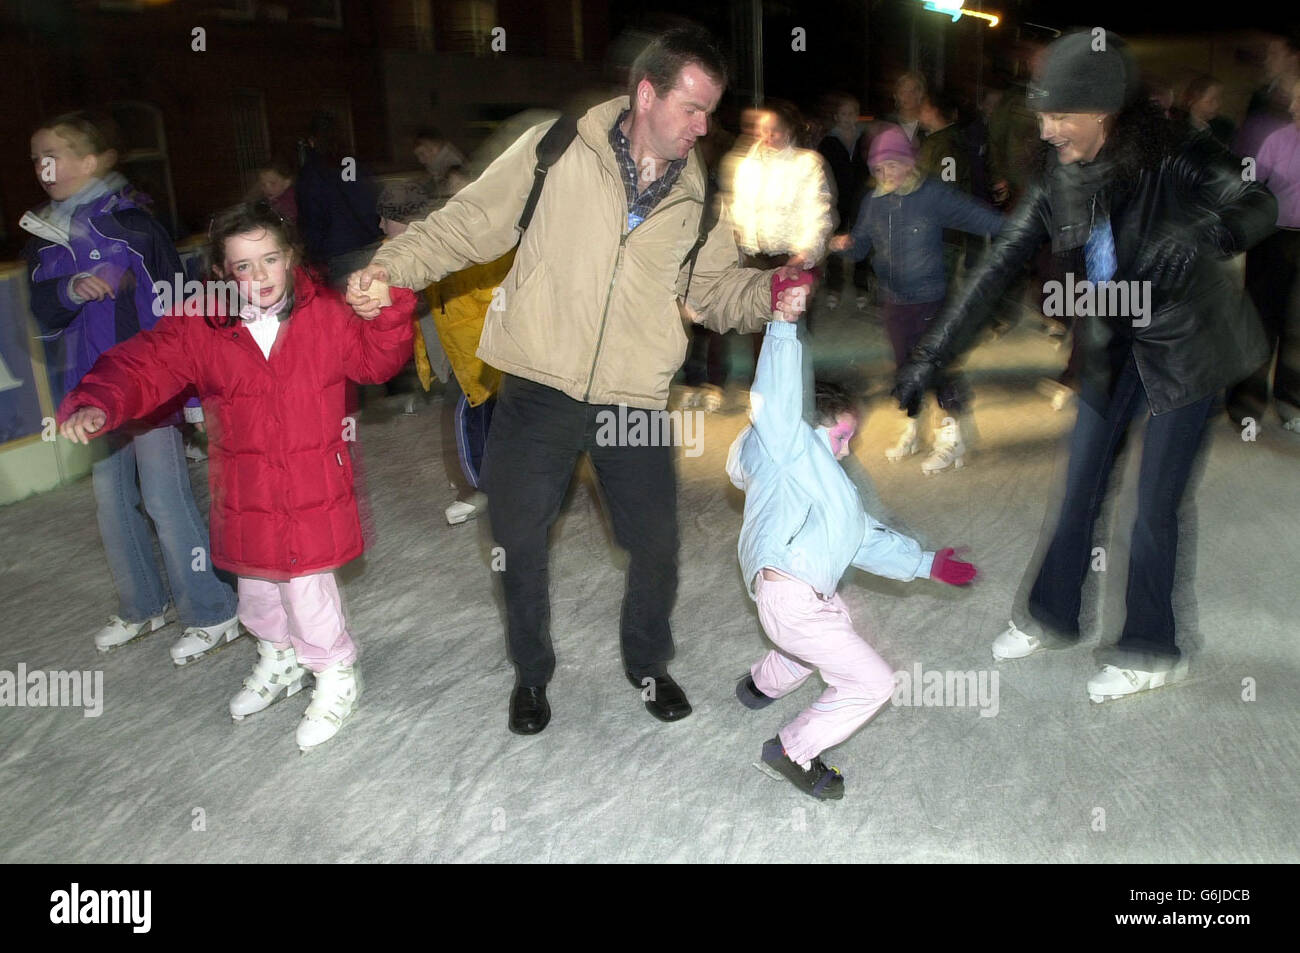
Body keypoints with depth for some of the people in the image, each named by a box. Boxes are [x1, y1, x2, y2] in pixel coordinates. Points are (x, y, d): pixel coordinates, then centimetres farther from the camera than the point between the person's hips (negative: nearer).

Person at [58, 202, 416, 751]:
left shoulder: (326, 314, -7)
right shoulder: (198, 326, -7)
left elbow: (376, 361, -5)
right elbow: (141, 366, -13)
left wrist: (389, 310, -22)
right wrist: (96, 406, -31)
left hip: (314, 488, -3)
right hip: (245, 493, 3)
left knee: (307, 585, -1)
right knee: (255, 586, 21)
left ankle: (336, 675, 26)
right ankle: (280, 658, 51)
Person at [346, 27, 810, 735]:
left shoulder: (697, 196, 7)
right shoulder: (556, 151, -4)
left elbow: (716, 287, 10)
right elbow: (470, 222, -1)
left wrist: (768, 296, -10)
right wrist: (393, 265, -14)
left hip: (635, 404, 3)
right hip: (537, 392, -2)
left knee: (656, 546, 10)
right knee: (520, 542, 10)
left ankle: (647, 664, 38)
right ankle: (531, 672, 36)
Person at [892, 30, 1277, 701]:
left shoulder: (1173, 161, -20)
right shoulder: (1058, 182, -7)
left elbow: (1257, 206, -29)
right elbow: (996, 269, -9)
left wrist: (1202, 235, -51)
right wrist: (930, 356, -13)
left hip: (1185, 345, -5)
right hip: (1113, 346, 5)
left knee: (1155, 505, -1)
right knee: (1080, 487, 12)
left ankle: (1150, 651, 19)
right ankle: (1052, 616, 31)